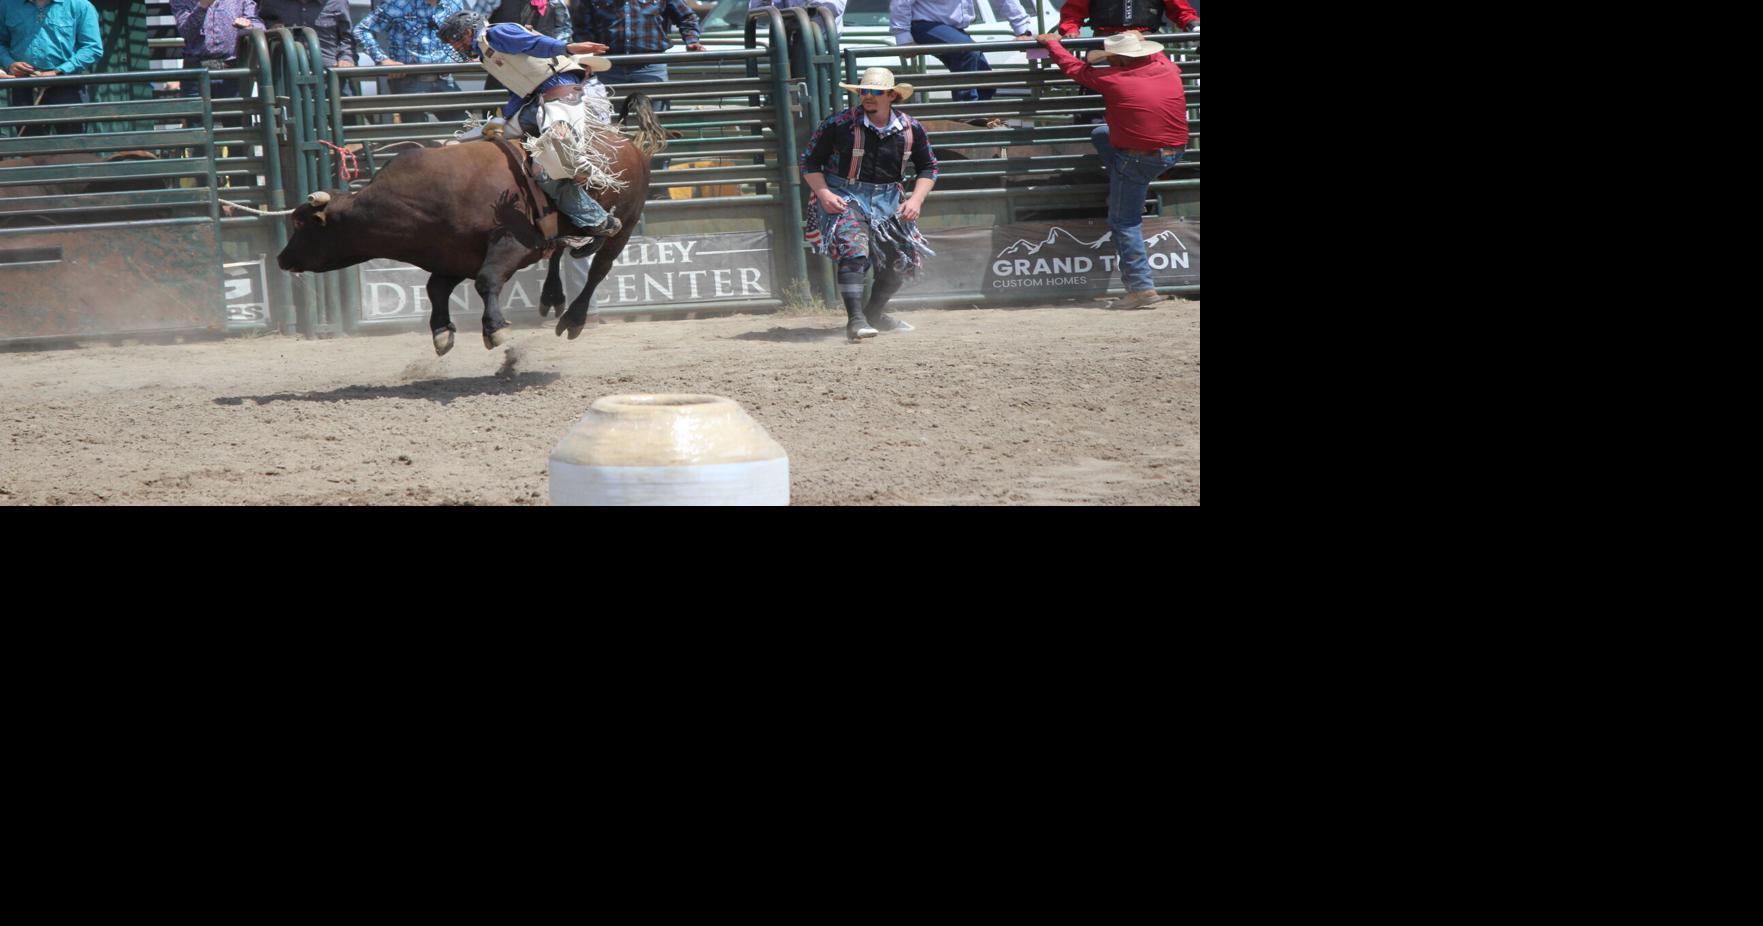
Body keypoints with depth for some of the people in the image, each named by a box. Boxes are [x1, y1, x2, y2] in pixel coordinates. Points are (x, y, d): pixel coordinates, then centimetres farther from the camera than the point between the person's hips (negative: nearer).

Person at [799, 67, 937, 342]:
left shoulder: (911, 129, -2)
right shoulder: (839, 125, -13)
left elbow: (928, 168, 11)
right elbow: (810, 162, -4)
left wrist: (915, 200, -4)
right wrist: (824, 194, -18)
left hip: (887, 201, 5)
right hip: (843, 199, -5)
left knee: (904, 260, 9)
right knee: (854, 249, -29)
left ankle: (874, 314, 32)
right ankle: (855, 320, -33)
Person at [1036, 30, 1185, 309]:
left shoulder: (1112, 79, -12)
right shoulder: (1168, 69, 1)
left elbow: (1073, 67, 4)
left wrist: (1051, 42, 22)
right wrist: (1140, 42, 47)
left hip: (1138, 158, -7)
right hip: (1175, 152, 7)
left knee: (1124, 221, 5)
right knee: (1100, 135, 25)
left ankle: (1141, 288, -1)